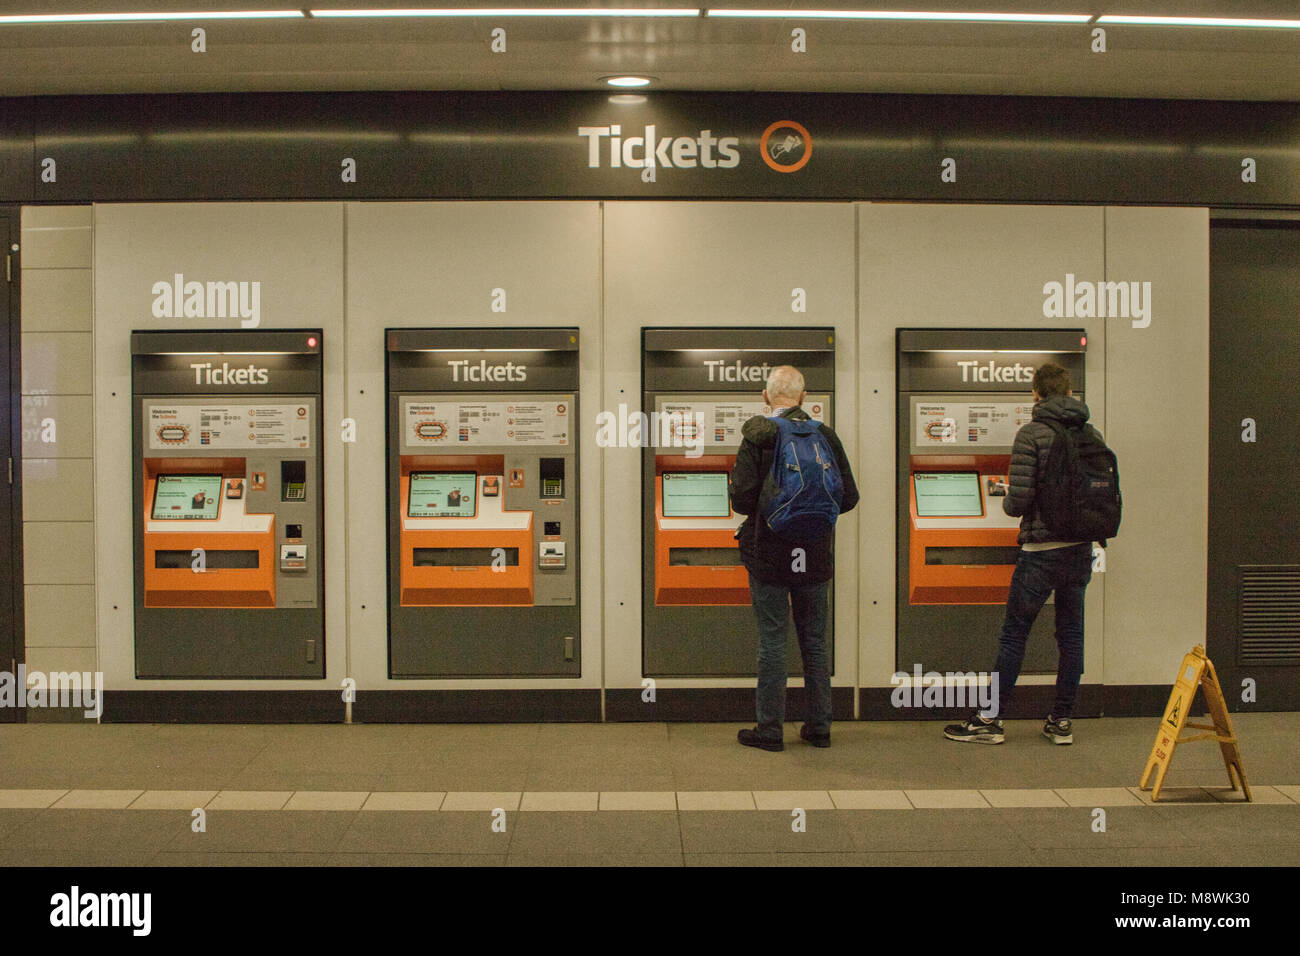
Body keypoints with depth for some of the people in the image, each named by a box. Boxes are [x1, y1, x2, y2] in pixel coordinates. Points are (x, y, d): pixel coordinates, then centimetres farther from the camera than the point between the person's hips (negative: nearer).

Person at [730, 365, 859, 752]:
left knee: (772, 641, 4)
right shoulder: (826, 437, 0)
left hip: (769, 556, -3)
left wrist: (768, 507, 7)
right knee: (815, 641, 13)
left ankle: (770, 729, 10)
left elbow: (742, 499, -16)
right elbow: (848, 498, 0)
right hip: (815, 556, 3)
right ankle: (819, 726, 20)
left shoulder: (756, 439, -10)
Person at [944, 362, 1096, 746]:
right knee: (1071, 634, 11)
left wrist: (1006, 503, 5)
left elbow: (1019, 500, -17)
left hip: (1041, 549, -5)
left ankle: (989, 719, 7)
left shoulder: (1031, 434, -11)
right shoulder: (1092, 435, 6)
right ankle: (1062, 721, 18)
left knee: (1014, 634, 1)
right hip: (1081, 548, 6)